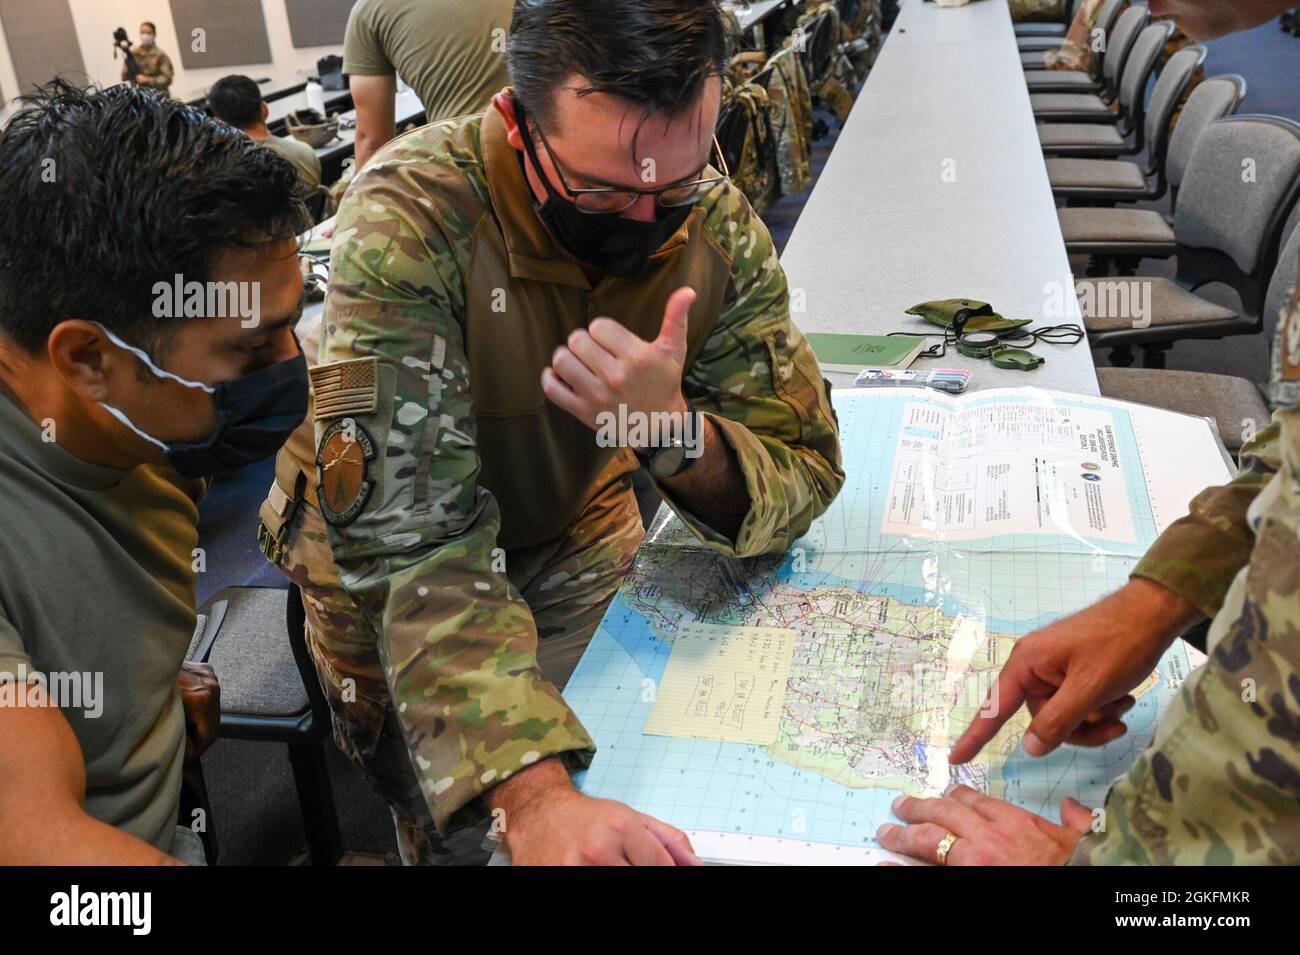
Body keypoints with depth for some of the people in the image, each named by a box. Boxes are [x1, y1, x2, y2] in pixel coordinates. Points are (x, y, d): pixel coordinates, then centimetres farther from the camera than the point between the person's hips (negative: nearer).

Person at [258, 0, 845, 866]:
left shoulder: (720, 228, -20)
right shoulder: (411, 217, -34)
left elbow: (804, 477, -20)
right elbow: (411, 540, -39)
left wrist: (676, 434, -43)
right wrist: (531, 794, -51)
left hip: (579, 533, 4)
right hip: (387, 561, -3)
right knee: (457, 826, 10)